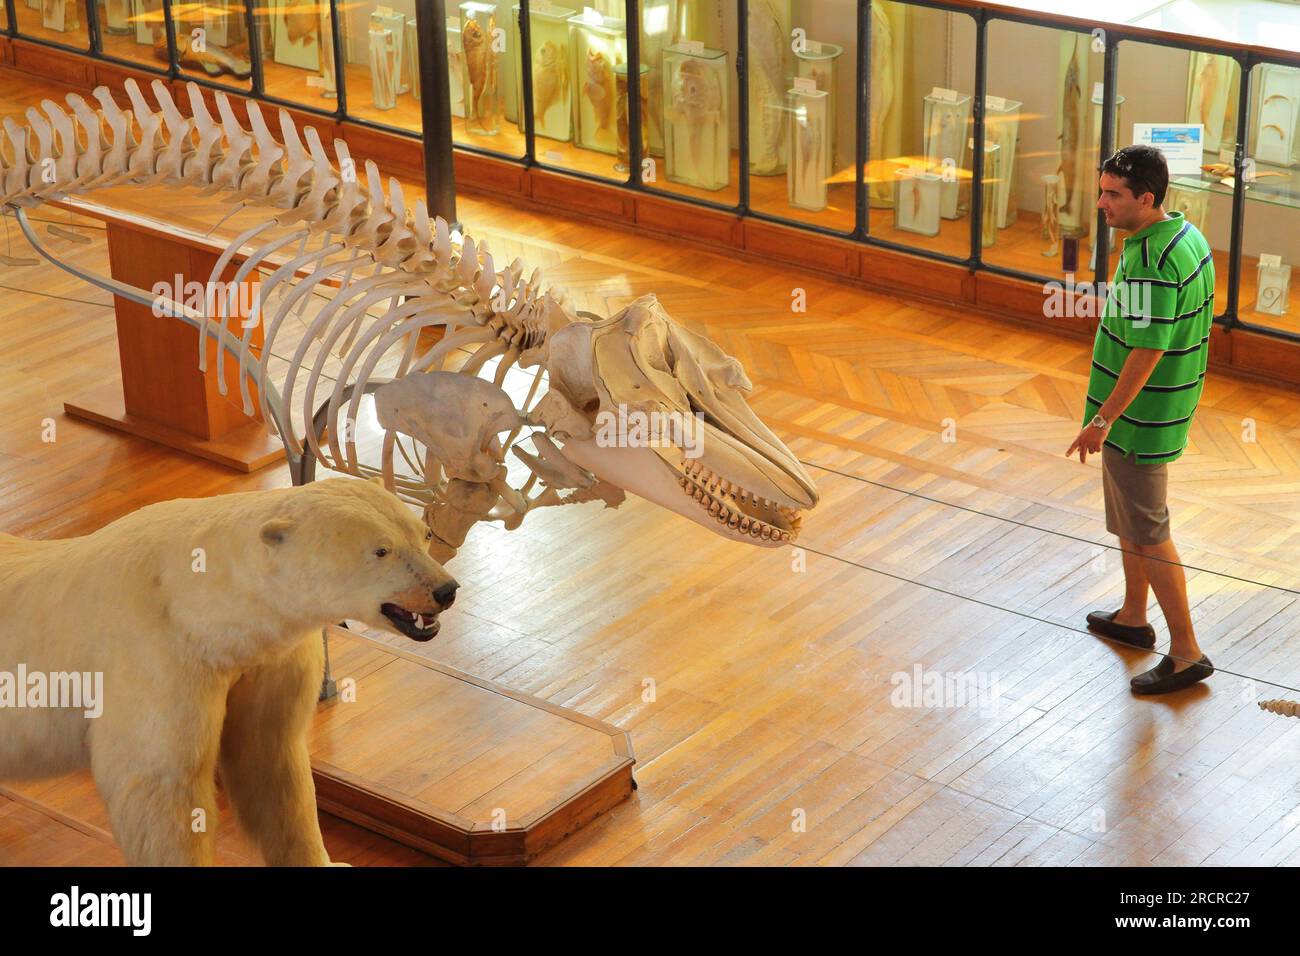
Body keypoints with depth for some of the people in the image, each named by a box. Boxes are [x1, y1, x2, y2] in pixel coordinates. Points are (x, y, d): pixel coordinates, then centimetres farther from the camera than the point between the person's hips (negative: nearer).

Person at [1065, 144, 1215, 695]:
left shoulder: (1151, 262, -28)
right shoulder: (1187, 236, 3)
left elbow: (1147, 350, -28)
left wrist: (1104, 419, -21)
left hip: (1138, 421, -10)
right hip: (1165, 409, 10)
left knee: (1146, 535, 0)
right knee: (1131, 520, 24)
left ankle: (1186, 652, 7)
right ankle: (1133, 618, 40)